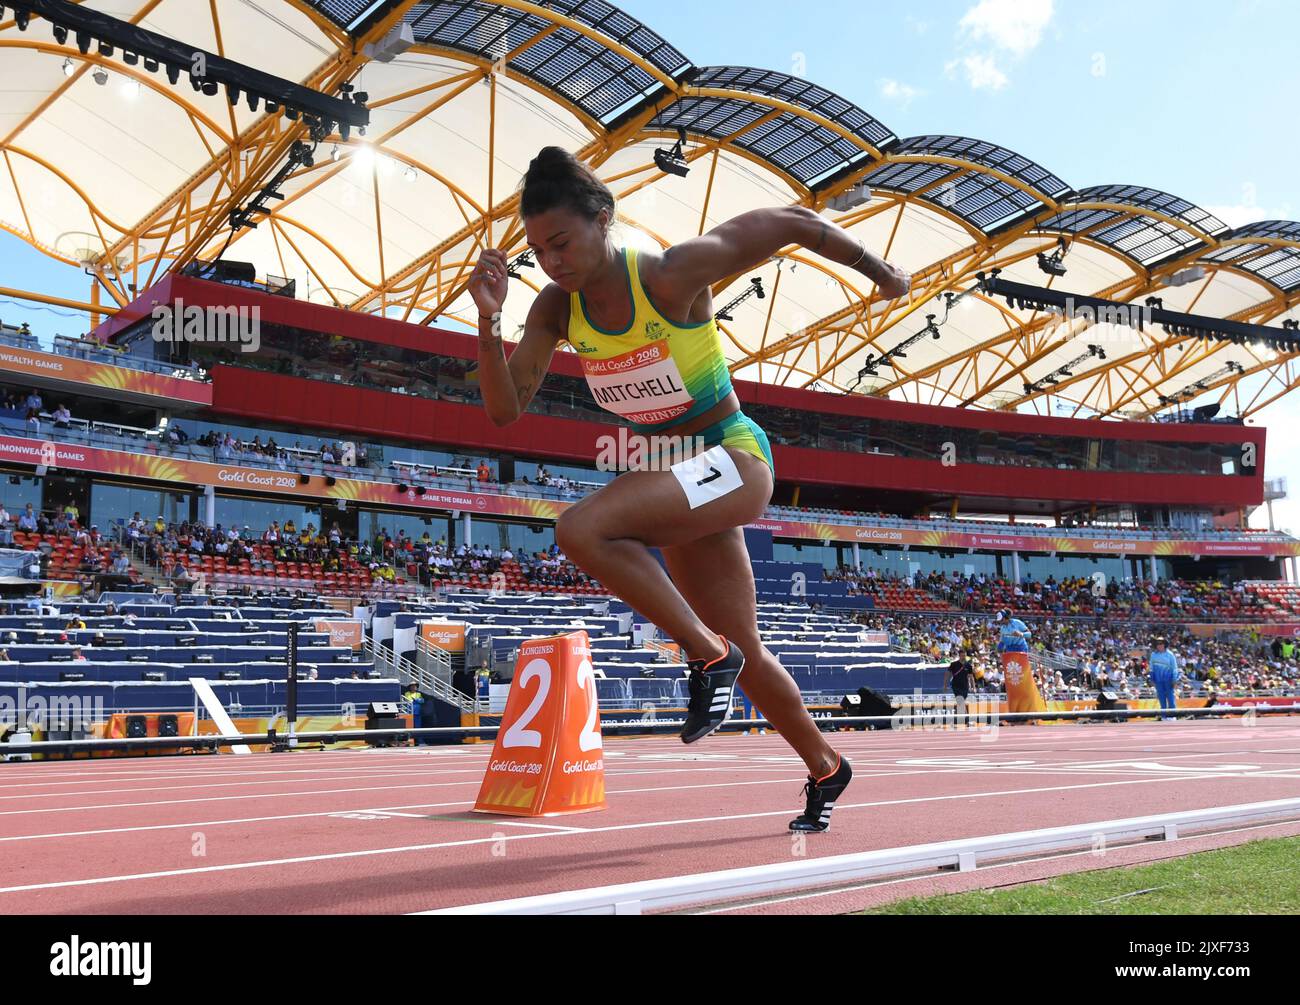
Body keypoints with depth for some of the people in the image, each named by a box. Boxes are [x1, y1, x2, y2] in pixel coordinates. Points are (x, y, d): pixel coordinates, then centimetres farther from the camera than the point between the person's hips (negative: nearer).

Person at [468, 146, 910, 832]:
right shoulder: (557, 309, -4)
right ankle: (825, 769, 38)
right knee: (745, 654, 16)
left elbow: (791, 221, -10)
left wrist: (880, 272, 3)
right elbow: (504, 409, -9)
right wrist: (488, 320, -23)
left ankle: (708, 653, -15)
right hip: (675, 478, 7)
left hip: (734, 463, -7)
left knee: (582, 529, -31)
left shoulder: (674, 273, -20)